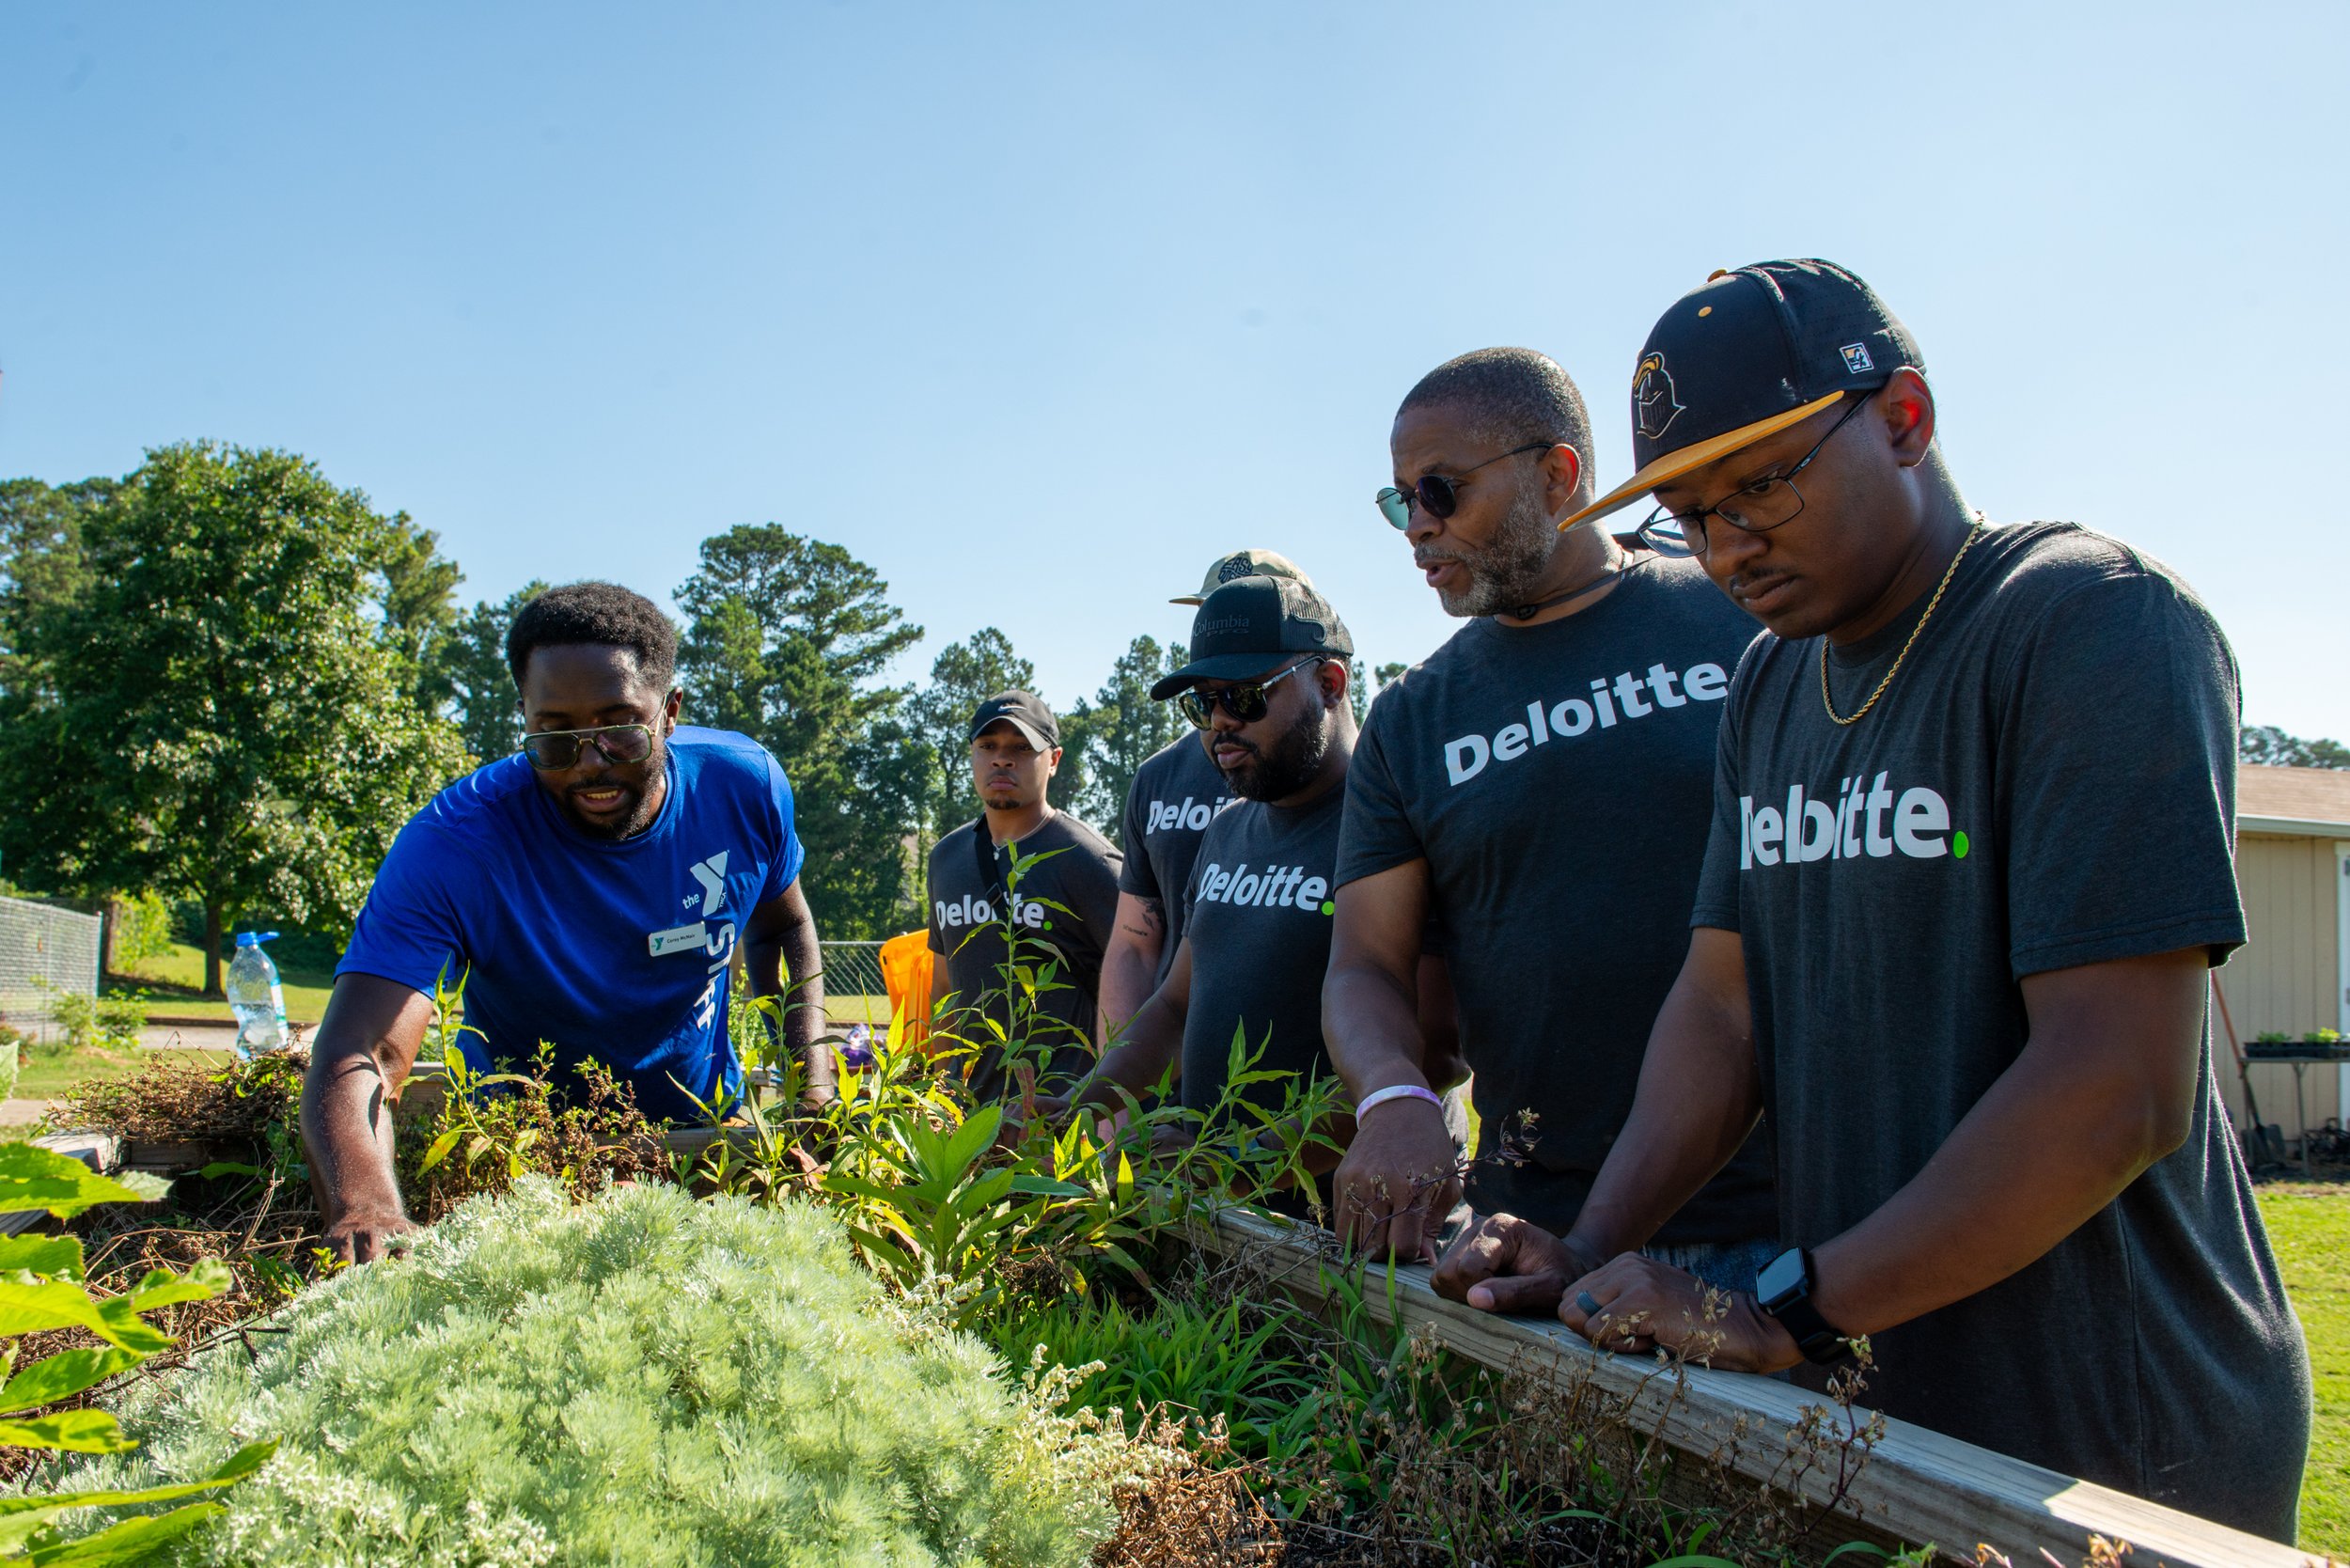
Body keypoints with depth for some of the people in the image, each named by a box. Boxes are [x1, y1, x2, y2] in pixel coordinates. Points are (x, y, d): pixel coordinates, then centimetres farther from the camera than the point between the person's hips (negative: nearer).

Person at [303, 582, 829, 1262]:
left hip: (709, 1123, 2)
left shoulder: (745, 785, -15)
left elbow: (782, 928, 6)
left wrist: (813, 1079, -9)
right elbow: (354, 1057, -37)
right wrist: (364, 1204, -59)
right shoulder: (449, 847, -27)